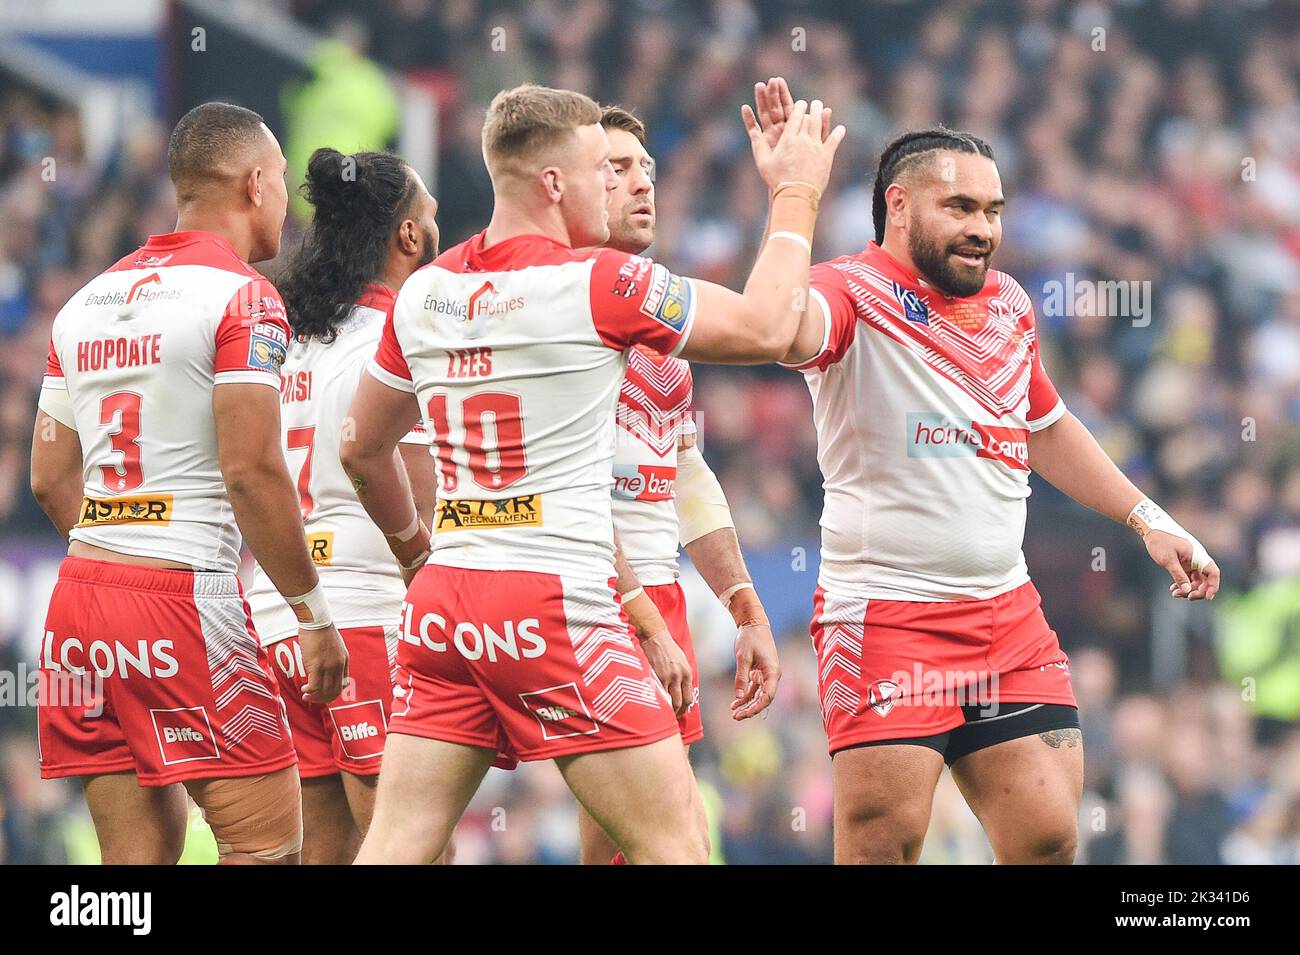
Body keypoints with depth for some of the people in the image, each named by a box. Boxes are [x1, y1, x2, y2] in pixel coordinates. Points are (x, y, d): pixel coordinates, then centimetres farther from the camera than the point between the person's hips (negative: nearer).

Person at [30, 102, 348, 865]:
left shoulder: (89, 300, 15)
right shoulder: (242, 295, -6)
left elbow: (50, 478, 16)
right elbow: (251, 471, -14)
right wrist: (314, 612, -8)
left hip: (81, 597, 7)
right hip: (187, 594, -7)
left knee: (139, 846, 8)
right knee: (269, 841, -4)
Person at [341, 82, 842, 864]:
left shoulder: (423, 293, 9)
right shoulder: (597, 283, -10)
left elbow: (364, 452, 21)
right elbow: (766, 329, -2)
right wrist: (797, 193, 11)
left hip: (443, 598, 6)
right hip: (554, 601, -6)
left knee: (395, 847, 4)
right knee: (677, 844, -1)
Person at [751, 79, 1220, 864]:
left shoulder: (1009, 305, 13)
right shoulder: (856, 292, -9)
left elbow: (1047, 428, 30)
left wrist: (1147, 519, 28)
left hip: (1010, 620, 7)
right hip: (886, 615, -7)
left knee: (1049, 839, 5)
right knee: (884, 842, -11)